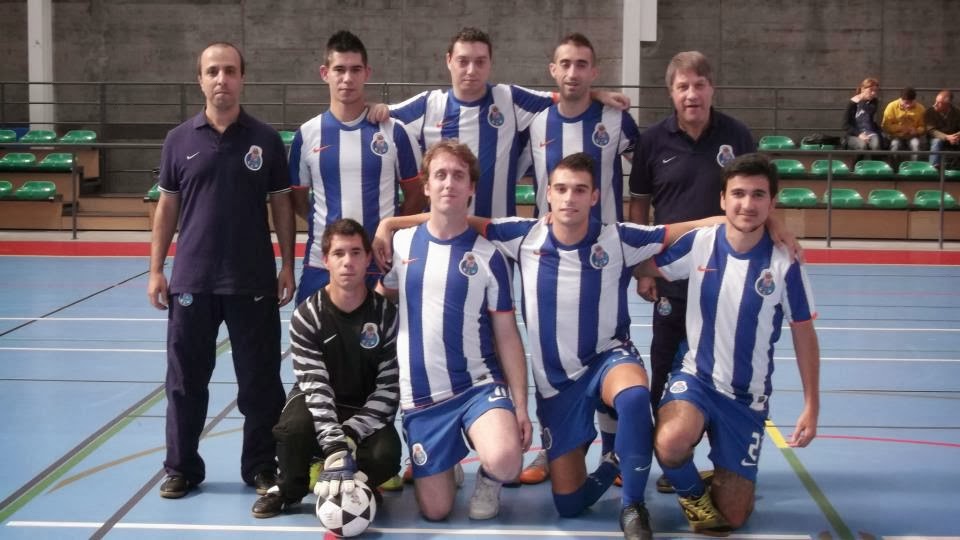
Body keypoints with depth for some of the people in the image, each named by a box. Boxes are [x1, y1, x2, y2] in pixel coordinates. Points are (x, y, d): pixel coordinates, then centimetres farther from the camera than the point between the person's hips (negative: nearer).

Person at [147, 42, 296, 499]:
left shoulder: (266, 139, 2)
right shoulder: (179, 140, 4)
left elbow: (281, 204, 5)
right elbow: (167, 207, 8)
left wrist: (287, 265, 0)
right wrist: (155, 269, 4)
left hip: (253, 281, -1)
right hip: (191, 280, 1)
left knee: (259, 380, 5)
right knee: (185, 379, 8)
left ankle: (262, 467, 19)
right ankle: (182, 468, 21)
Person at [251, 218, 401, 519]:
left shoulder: (386, 315, -11)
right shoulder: (307, 316, -15)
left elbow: (388, 389, -13)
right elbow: (315, 386, -23)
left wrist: (349, 438, -26)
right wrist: (335, 450, -37)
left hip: (365, 412, 1)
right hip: (317, 404, -1)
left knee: (386, 456, -31)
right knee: (294, 427, -35)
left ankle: (357, 482, 7)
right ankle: (289, 489, -3)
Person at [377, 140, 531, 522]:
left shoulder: (488, 256, -4)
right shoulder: (400, 244, 2)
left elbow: (507, 336, -1)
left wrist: (520, 405, -5)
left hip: (480, 385, -2)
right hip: (420, 395, 2)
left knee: (504, 461, -32)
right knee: (435, 511, 3)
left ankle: (487, 479, 7)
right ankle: (448, 467, 39)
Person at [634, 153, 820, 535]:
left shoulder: (784, 264, -12)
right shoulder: (698, 243, -9)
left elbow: (803, 335, -2)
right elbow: (643, 268, 7)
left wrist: (812, 406, -3)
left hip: (747, 396, 0)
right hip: (695, 376, 0)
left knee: (732, 517, 1)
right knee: (671, 443, -36)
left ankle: (723, 480, 39)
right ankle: (693, 494, 0)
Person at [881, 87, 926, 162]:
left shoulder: (920, 108, -7)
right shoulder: (892, 106, -12)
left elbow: (923, 127, 0)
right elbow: (885, 126, -13)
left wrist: (916, 131, -21)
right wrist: (901, 128, -23)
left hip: (913, 136, 1)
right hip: (896, 136, -1)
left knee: (916, 144, -31)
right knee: (895, 144, -32)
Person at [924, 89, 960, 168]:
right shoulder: (930, 112, -13)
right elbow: (931, 130, -19)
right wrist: (947, 137, -34)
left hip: (953, 139, 2)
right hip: (937, 138, -2)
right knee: (937, 141, -36)